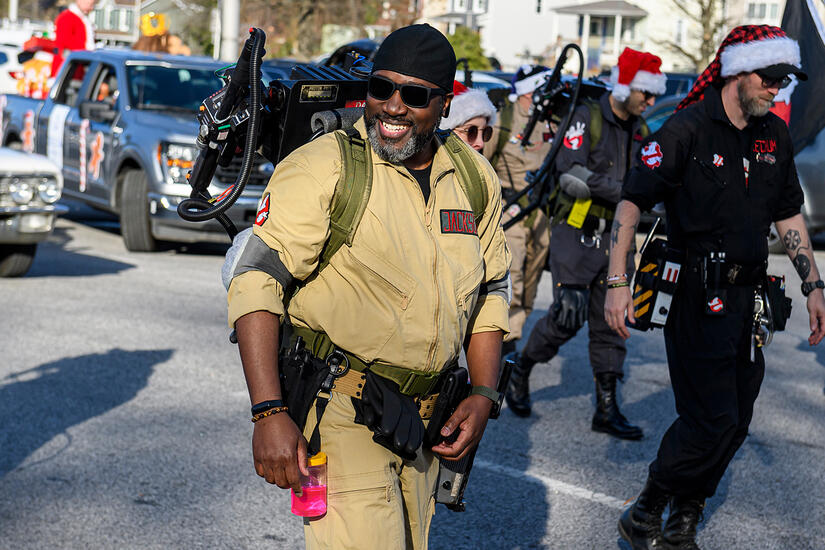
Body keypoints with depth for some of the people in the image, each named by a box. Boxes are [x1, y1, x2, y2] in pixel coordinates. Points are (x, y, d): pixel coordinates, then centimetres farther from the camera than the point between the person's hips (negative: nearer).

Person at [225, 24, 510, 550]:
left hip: (425, 422, 6)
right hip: (339, 411, -6)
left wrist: (483, 396, 6)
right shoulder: (322, 168, -11)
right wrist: (270, 413, -24)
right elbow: (256, 280, -16)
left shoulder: (475, 179, 7)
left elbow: (491, 290, 18)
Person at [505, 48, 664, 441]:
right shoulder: (586, 118, -9)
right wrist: (622, 190, -27)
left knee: (610, 320, 5)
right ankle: (520, 369, 16)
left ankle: (607, 408, 9)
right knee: (568, 316, -8)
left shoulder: (639, 131, 11)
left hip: (613, 237, 6)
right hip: (576, 234, -6)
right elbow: (571, 175, -21)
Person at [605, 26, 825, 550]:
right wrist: (618, 282, -20)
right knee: (711, 420, -10)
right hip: (697, 295, -7)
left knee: (734, 423, 9)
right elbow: (632, 201, -12)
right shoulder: (688, 129, -10)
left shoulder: (776, 135, 10)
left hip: (748, 295, 7)